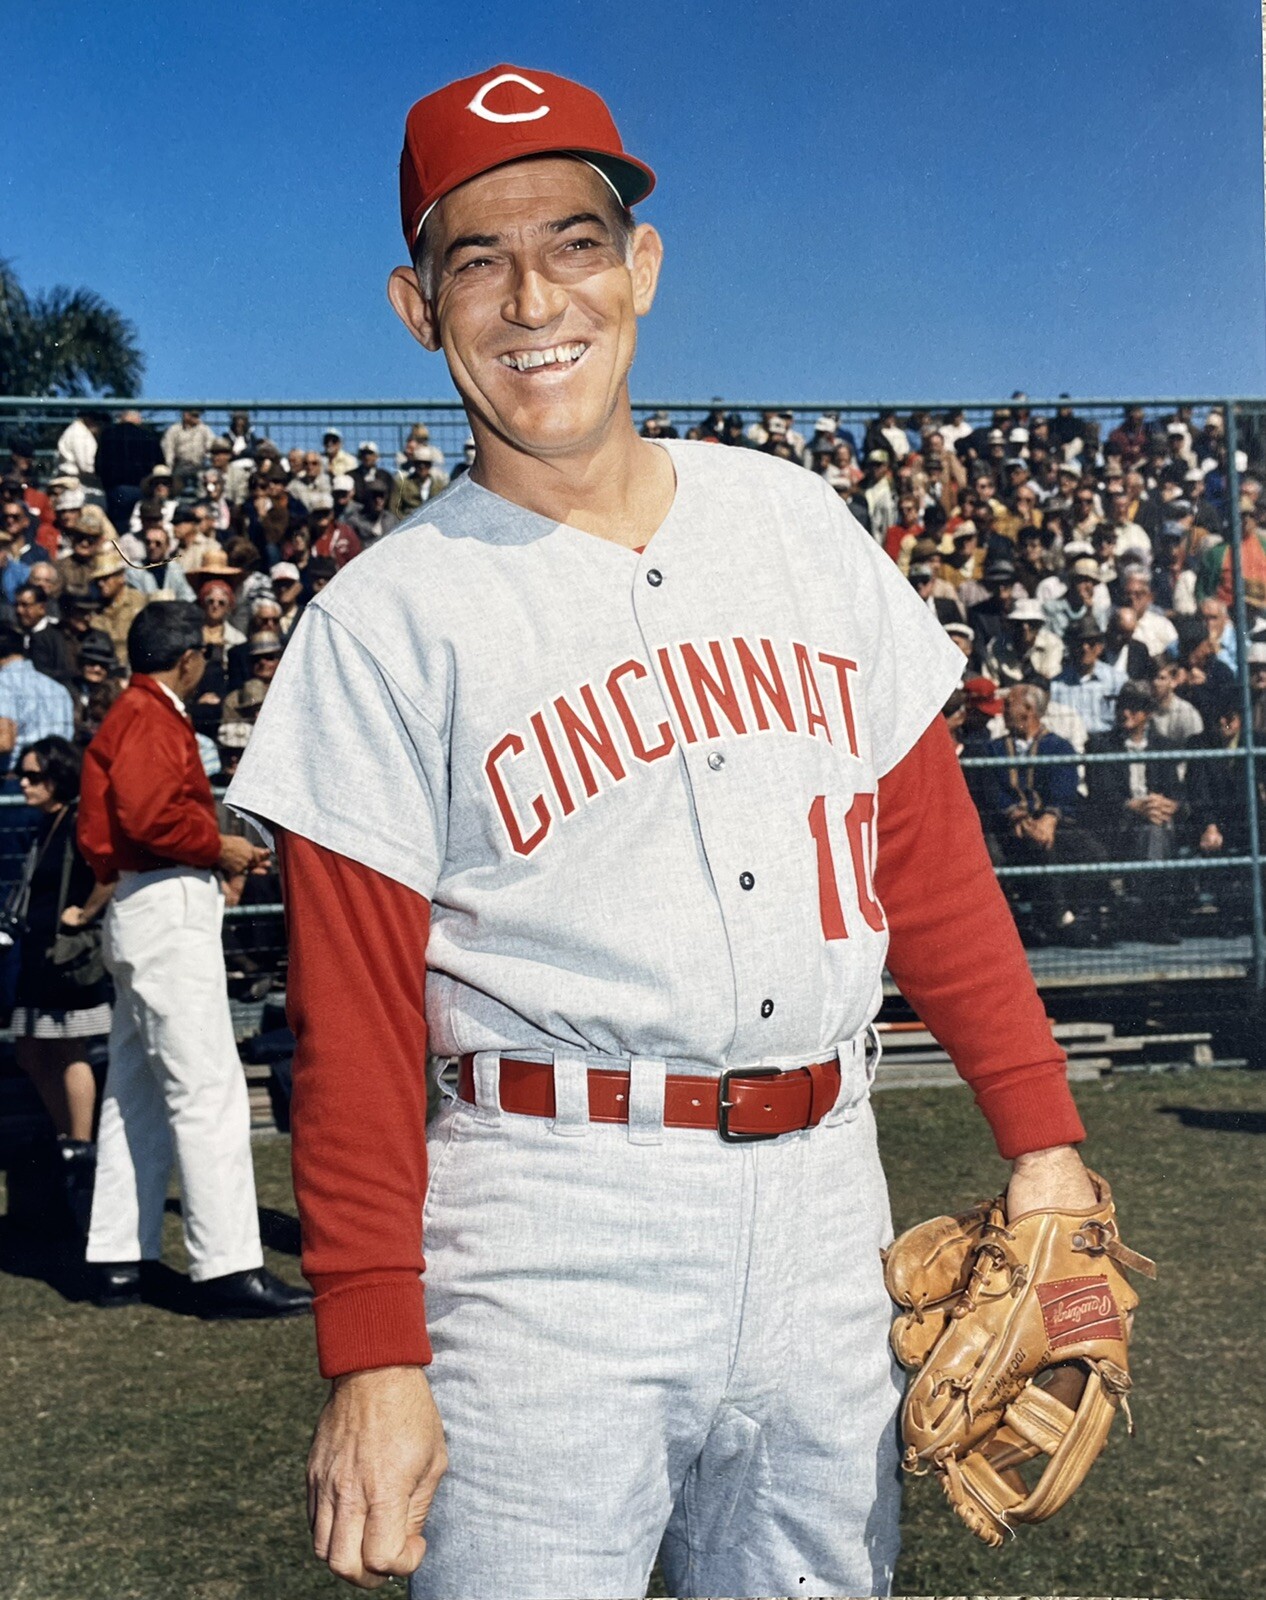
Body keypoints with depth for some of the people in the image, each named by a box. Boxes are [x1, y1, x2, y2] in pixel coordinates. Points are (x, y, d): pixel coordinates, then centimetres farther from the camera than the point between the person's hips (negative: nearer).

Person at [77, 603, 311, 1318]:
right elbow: (147, 814, -25)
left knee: (137, 1090, 13)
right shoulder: (151, 719, -10)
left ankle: (120, 1259, 19)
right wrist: (217, 846, -11)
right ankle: (229, 1268, -11)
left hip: (144, 912, 11)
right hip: (169, 909, -11)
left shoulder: (138, 715, 21)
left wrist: (220, 852, 14)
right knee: (208, 1090, -12)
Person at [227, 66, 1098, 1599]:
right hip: (554, 1231, -4)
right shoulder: (387, 619, -5)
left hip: (823, 1197, 4)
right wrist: (373, 1359, -12)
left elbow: (930, 860, 10)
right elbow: (352, 1017, -8)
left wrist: (1042, 1134, 4)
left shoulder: (802, 523, 8)